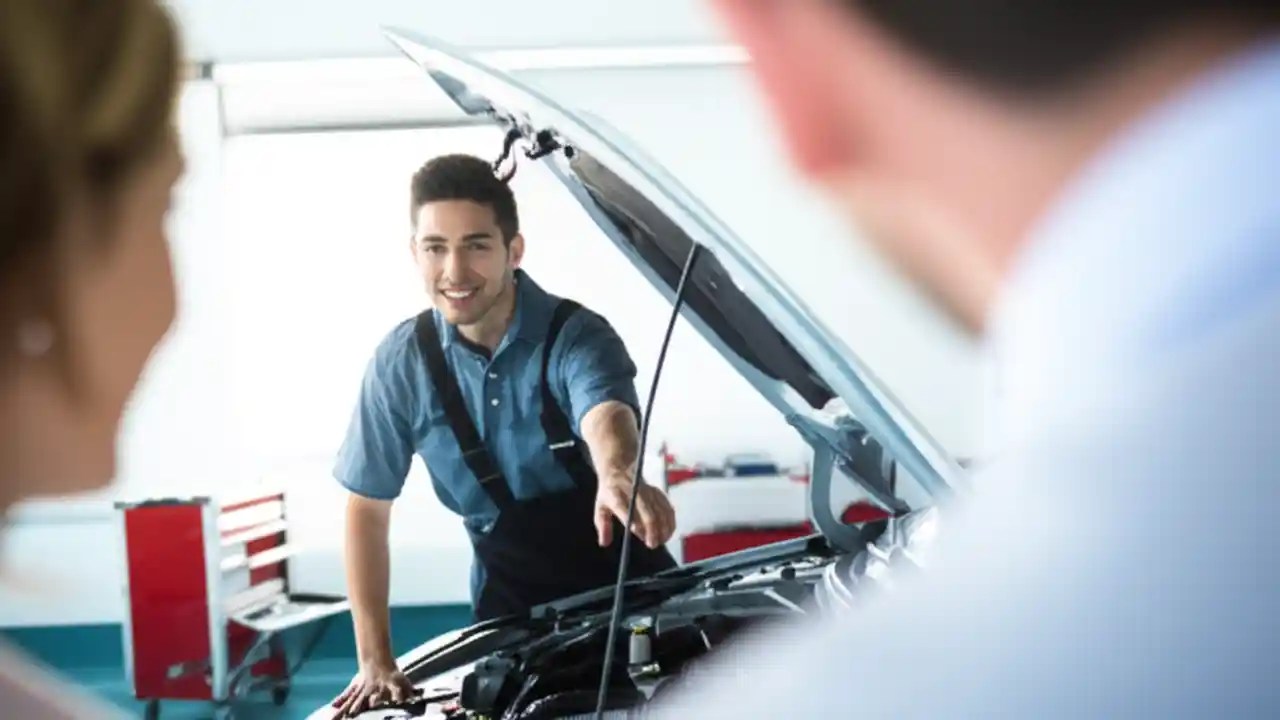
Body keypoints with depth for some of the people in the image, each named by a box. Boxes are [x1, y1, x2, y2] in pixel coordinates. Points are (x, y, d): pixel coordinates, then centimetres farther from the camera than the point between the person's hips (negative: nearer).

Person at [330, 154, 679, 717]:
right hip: (510, 595, 2)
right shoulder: (401, 361, -9)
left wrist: (618, 476, -68)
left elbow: (606, 414, -42)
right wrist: (375, 659, -7)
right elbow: (367, 505, -2)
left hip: (623, 580, -2)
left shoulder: (576, 335, -19)